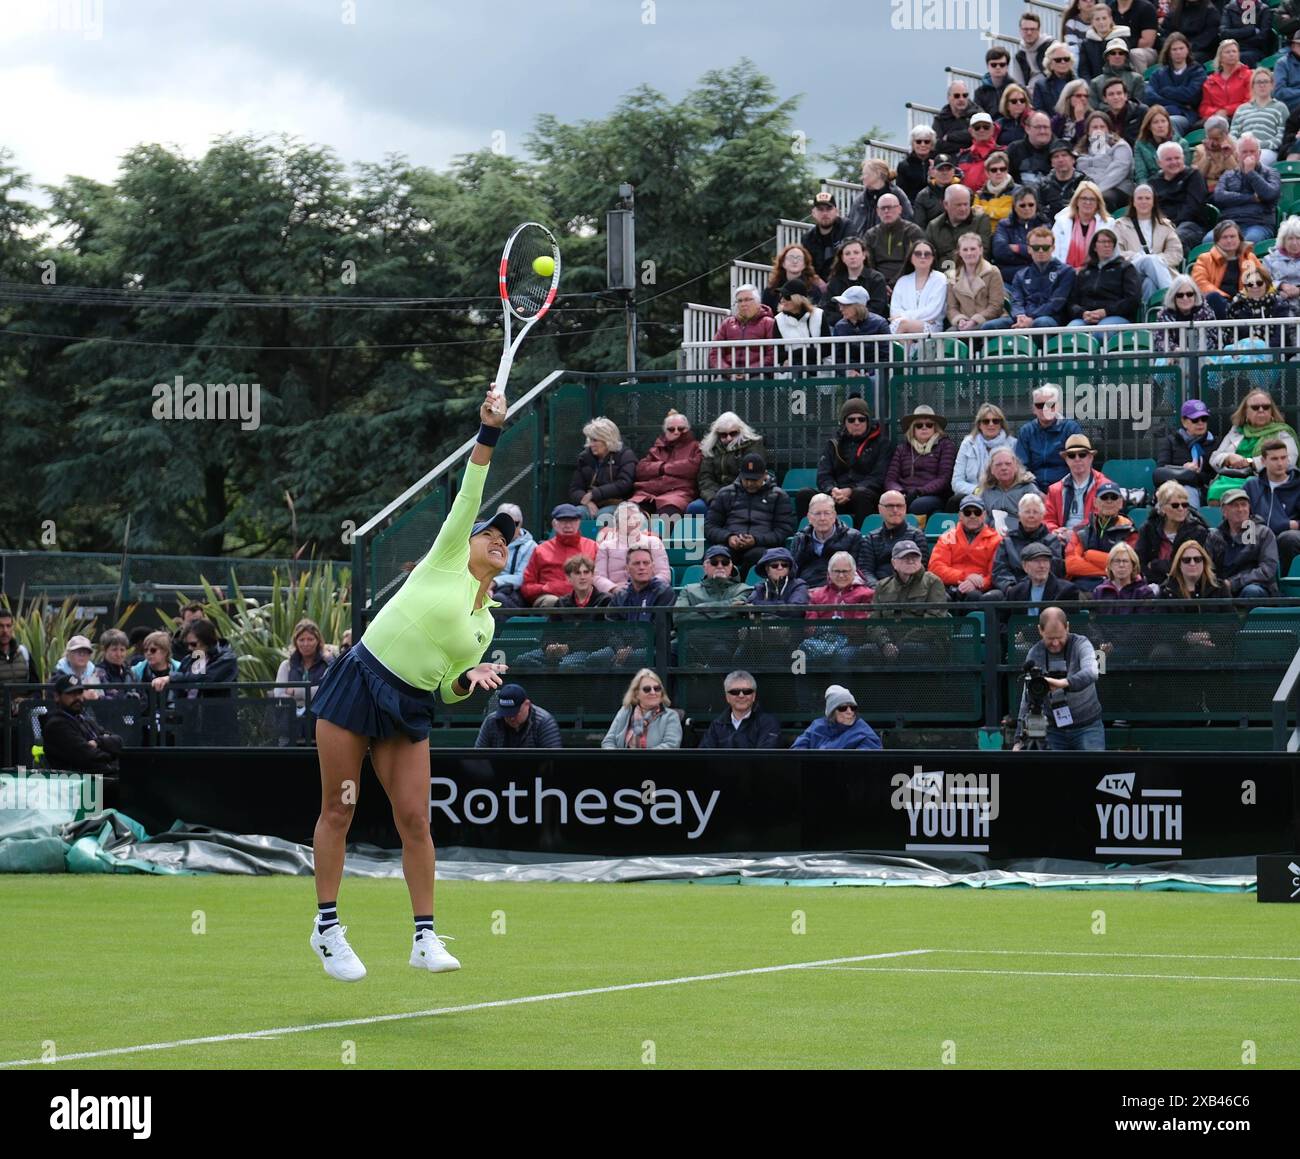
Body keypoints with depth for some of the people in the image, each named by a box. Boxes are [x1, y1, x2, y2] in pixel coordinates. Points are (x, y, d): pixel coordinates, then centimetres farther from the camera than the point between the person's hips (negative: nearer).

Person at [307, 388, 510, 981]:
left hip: (410, 709, 5)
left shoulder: (486, 623, 14)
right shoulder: (446, 561, 2)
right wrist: (488, 435, -19)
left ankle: (425, 937, 1)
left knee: (415, 820, -4)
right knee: (338, 810, -2)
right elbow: (468, 497, -9)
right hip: (359, 681, -5)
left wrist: (469, 681, -5)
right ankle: (327, 926, 6)